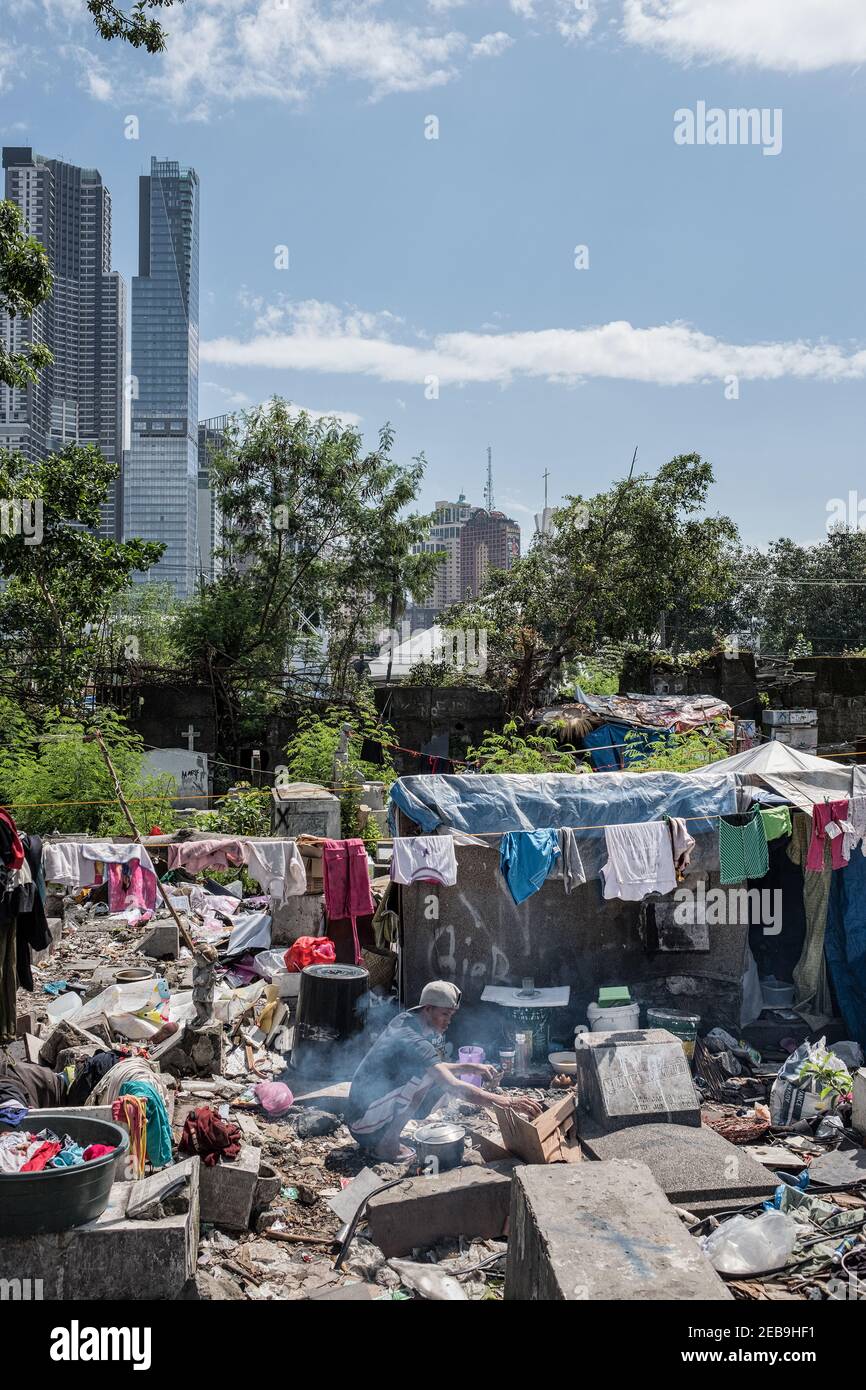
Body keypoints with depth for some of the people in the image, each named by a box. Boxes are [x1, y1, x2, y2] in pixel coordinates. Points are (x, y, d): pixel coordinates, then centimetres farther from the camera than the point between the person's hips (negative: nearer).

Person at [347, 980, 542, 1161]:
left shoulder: (405, 1021, 6)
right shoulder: (414, 1042, -23)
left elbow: (437, 1067, 22)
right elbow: (454, 1087, -31)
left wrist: (472, 1067, 8)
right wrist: (507, 1102, -33)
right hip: (364, 1120, -10)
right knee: (426, 1076, -22)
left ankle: (376, 1139, 10)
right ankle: (387, 1145, -12)